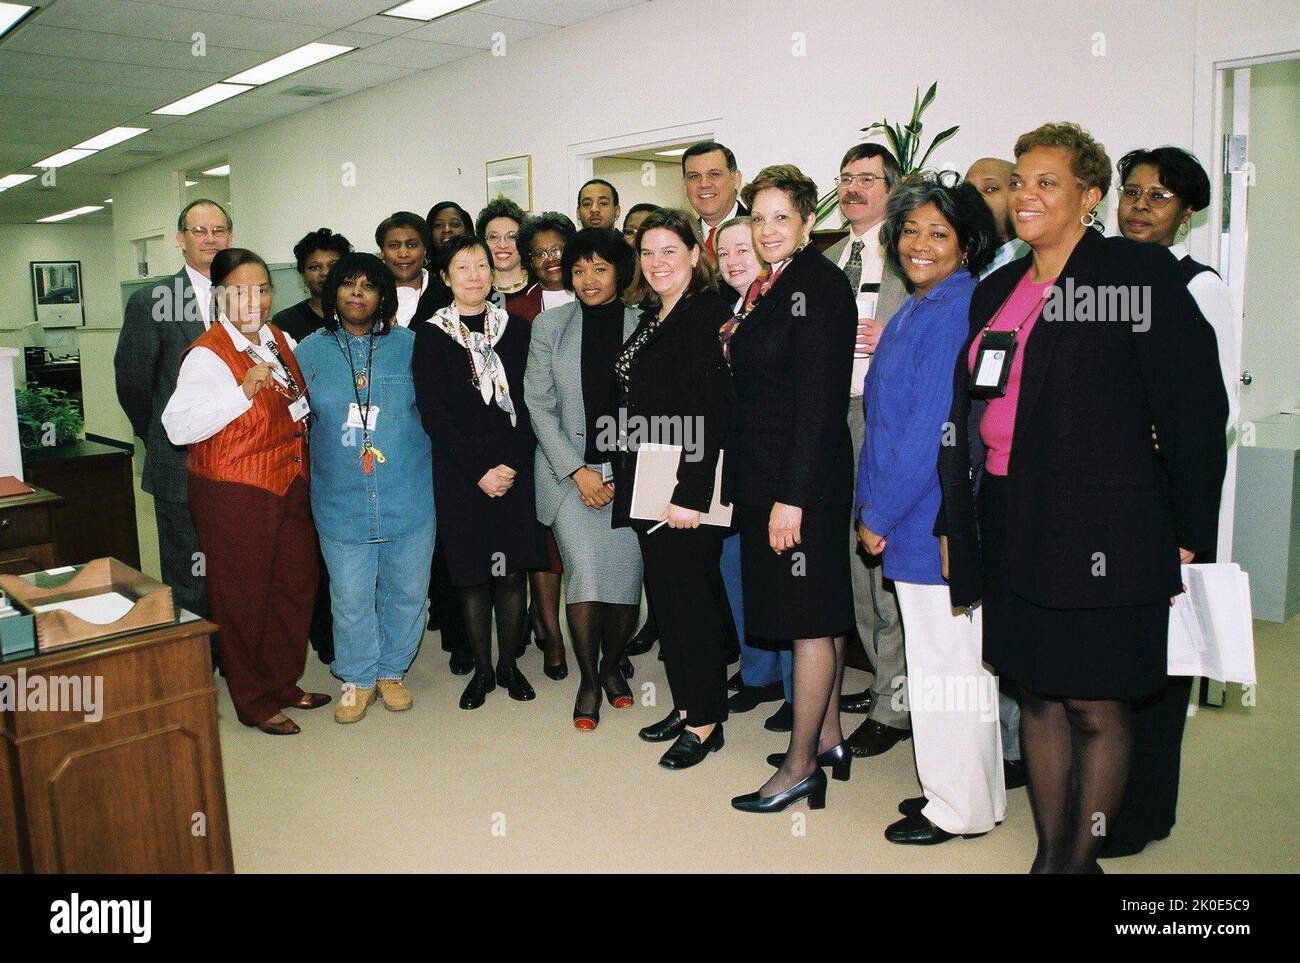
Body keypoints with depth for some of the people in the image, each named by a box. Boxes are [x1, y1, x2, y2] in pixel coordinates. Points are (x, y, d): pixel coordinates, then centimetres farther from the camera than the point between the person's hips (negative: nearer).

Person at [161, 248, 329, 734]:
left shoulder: (280, 341, 8)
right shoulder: (207, 354, -15)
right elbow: (179, 426, -26)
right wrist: (243, 391, -31)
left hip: (291, 486, 7)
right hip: (234, 493, -7)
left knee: (296, 584, 15)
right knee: (244, 594, 5)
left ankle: (283, 682, 33)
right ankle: (255, 702, 22)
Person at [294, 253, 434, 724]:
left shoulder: (409, 346, 1)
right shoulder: (309, 352, 4)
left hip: (408, 501, 0)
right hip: (341, 503, 0)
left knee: (406, 592, 11)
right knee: (350, 598, 8)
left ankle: (391, 671, 32)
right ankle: (358, 679, 28)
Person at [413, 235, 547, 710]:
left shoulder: (516, 328, 8)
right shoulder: (430, 335, 2)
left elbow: (528, 404, 4)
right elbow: (433, 412, -4)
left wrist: (512, 464, -9)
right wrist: (479, 470, -10)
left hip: (515, 469, 1)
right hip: (458, 471, -1)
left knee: (512, 569, 4)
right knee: (472, 573, 4)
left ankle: (509, 664, 19)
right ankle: (481, 669, 18)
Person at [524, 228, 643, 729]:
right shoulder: (549, 325, 4)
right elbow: (539, 406, 2)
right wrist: (579, 471, -6)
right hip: (569, 470, 0)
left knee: (626, 573, -2)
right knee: (586, 571, -10)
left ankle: (611, 666, 23)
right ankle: (588, 680, 9)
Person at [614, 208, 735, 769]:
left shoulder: (708, 313, -12)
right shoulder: (650, 318, 15)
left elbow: (712, 411, -20)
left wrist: (690, 493, -23)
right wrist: (624, 478, 12)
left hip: (686, 489, -9)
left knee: (691, 596, -1)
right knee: (665, 593, 14)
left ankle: (707, 721, 13)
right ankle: (686, 705, 28)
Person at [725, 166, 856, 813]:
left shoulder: (817, 285, -13)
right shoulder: (770, 287, 15)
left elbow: (819, 398, -20)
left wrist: (792, 494, -22)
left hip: (803, 478, -9)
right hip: (768, 473, 9)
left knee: (810, 617, -1)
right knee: (818, 612, 16)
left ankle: (800, 766, 10)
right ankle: (827, 737, 29)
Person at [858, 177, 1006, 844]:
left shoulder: (957, 311, -16)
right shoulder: (916, 310, 15)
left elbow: (932, 427, -21)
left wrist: (879, 514, -14)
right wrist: (871, 508, 10)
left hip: (937, 519, -10)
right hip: (915, 515, 10)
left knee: (945, 659, 2)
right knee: (941, 656, 18)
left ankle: (960, 810, 19)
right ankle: (973, 793, 33)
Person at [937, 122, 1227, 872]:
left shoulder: (1140, 272, -5)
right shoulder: (996, 290, 13)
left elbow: (1195, 407, -8)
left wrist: (1189, 535, -8)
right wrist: (957, 521, 10)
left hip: (1101, 528, -6)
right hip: (1012, 524, 6)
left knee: (1097, 705, 4)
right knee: (1038, 696, 14)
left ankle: (1082, 858, 21)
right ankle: (1049, 852, 27)